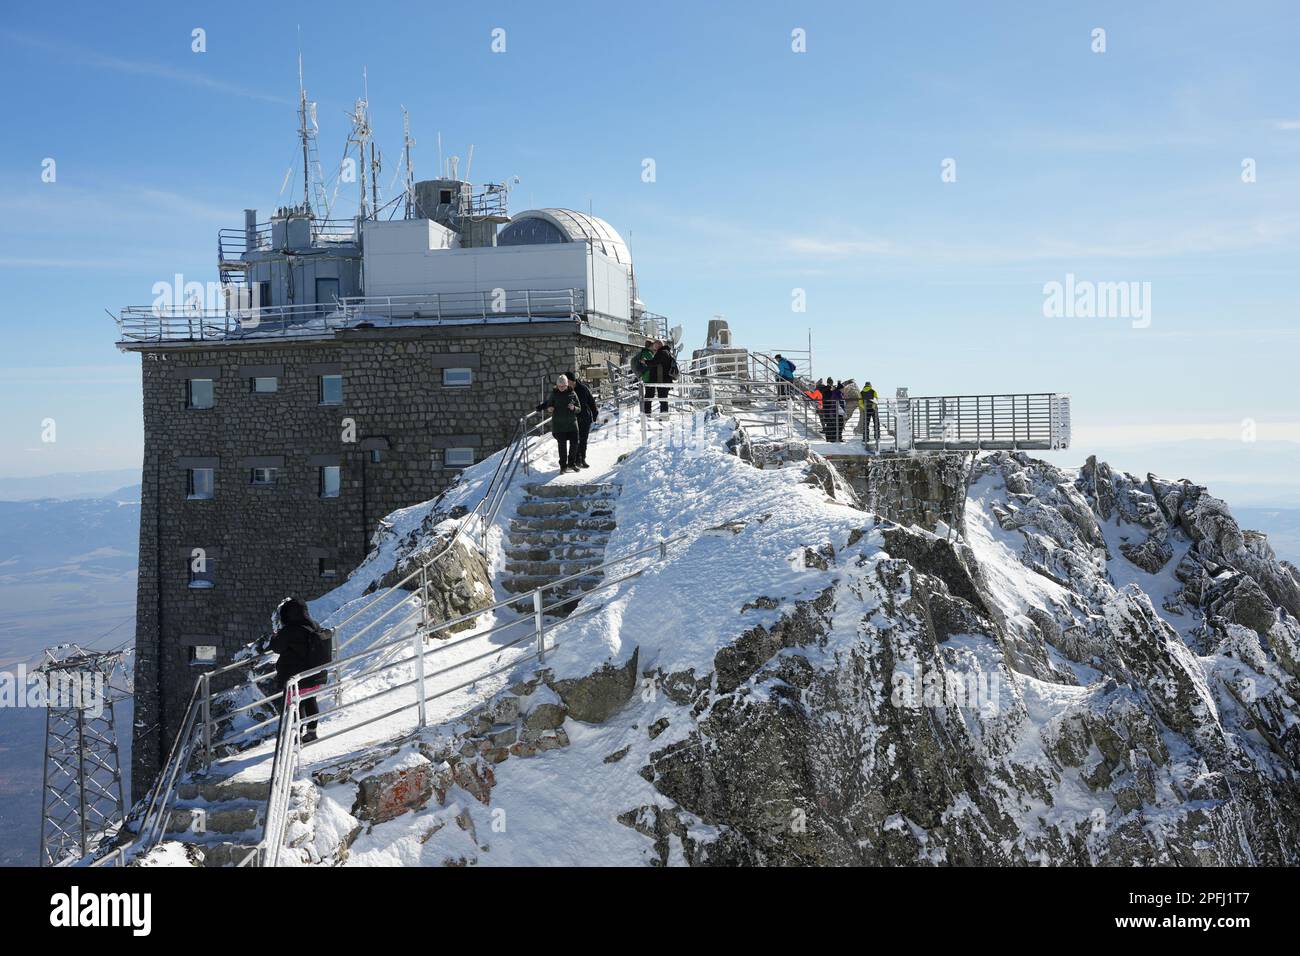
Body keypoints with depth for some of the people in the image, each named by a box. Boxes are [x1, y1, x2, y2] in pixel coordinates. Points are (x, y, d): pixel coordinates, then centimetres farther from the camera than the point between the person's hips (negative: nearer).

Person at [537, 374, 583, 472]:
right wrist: (549, 408, -10)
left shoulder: (572, 393, 1)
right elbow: (548, 404, 13)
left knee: (574, 444, 3)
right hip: (559, 425, -1)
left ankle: (572, 463, 21)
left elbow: (579, 409, 4)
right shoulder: (554, 394, 0)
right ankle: (563, 466, 11)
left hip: (572, 424, 1)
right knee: (562, 446, 1)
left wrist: (574, 408, -18)